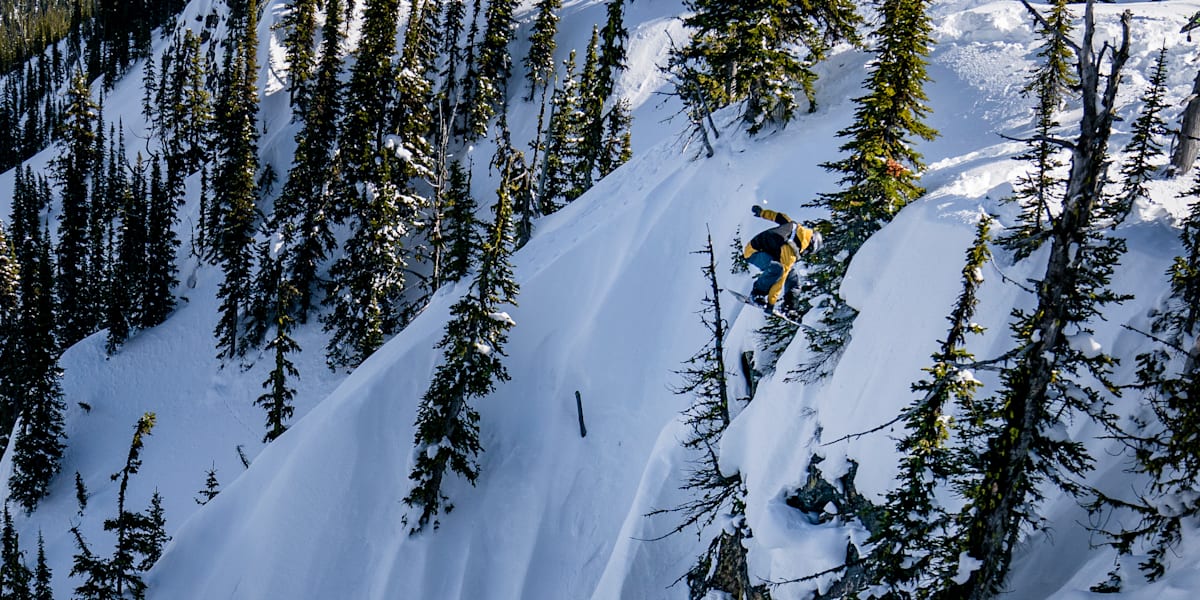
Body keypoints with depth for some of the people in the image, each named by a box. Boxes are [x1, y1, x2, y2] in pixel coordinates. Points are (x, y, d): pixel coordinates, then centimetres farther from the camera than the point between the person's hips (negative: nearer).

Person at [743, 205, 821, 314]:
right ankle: (757, 292, -20)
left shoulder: (795, 226, -9)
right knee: (777, 268, -37)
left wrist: (762, 212, 27)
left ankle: (790, 303, 10)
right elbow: (781, 278, -30)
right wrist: (771, 303, -28)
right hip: (753, 252, -10)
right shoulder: (791, 252, -30)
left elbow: (778, 216, 9)